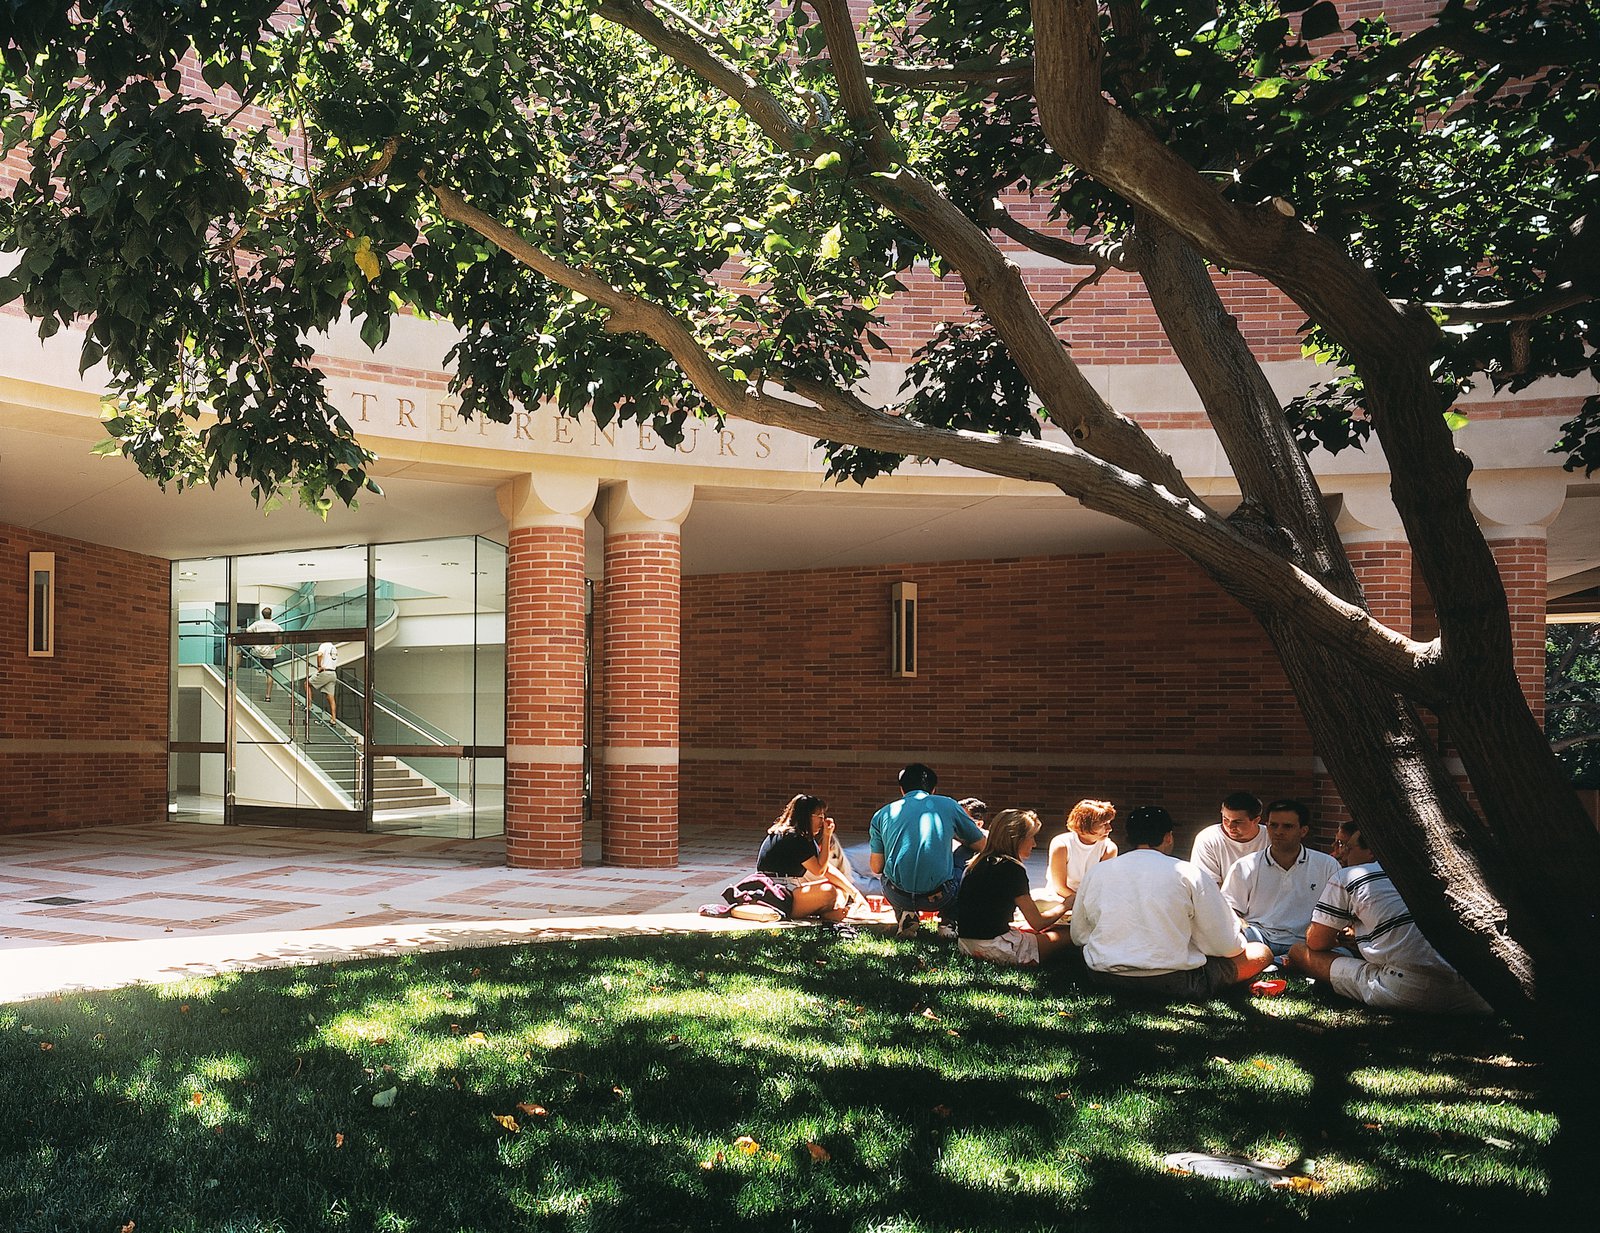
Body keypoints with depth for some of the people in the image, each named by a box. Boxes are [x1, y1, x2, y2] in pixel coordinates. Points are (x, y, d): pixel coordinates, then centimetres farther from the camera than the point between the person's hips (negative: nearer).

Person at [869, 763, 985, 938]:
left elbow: (876, 868, 11)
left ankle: (905, 914, 11)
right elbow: (982, 845, 16)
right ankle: (948, 921, 16)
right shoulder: (948, 805, 7)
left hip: (898, 897, 1)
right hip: (939, 897, -1)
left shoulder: (883, 814, 9)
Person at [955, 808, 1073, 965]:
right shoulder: (1012, 868, -12)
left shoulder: (976, 863, 12)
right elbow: (1037, 923, -6)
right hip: (993, 948, -9)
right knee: (1068, 935, -4)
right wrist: (1065, 906, 12)